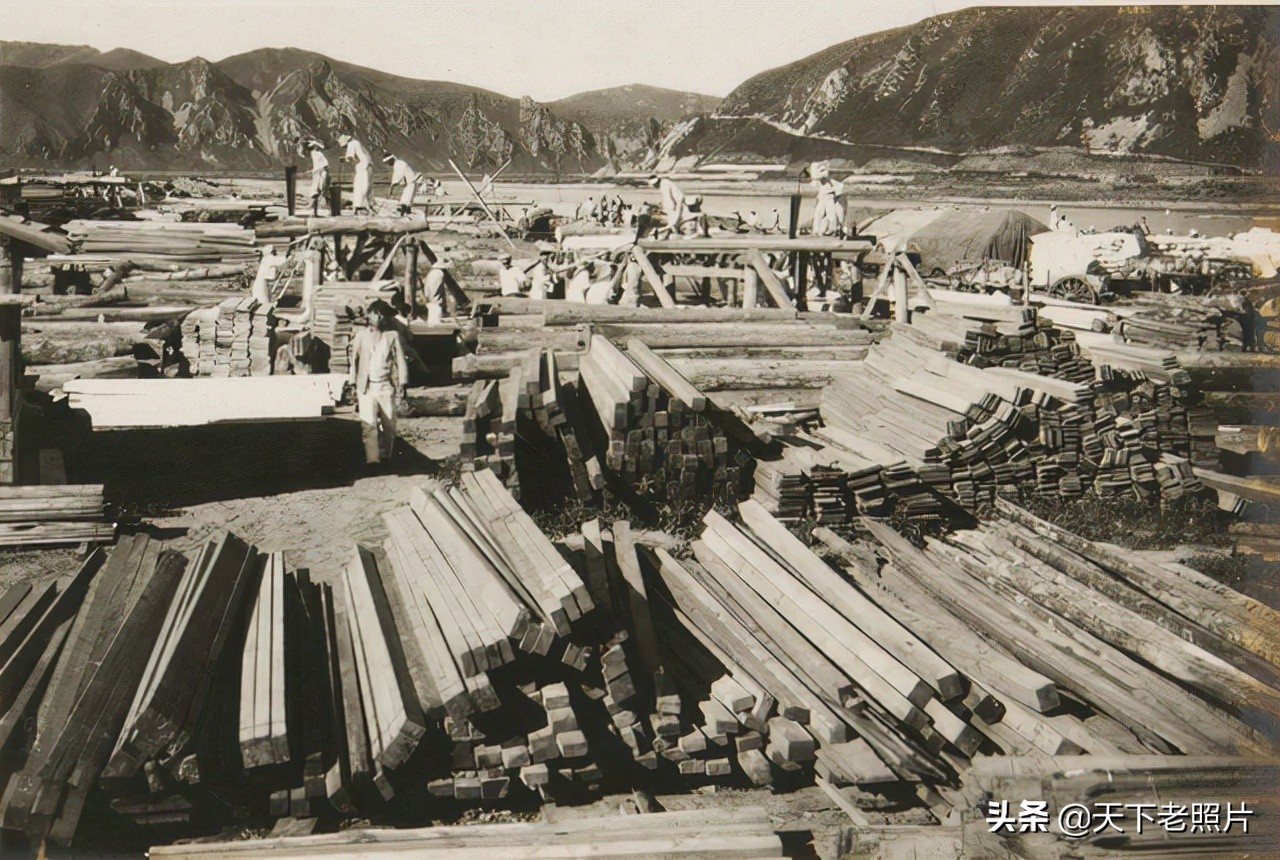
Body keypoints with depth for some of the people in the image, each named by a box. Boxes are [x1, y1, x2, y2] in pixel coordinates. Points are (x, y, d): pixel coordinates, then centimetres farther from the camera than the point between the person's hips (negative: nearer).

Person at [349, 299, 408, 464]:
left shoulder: (393, 335, 6)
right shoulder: (361, 336, 9)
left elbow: (401, 360, 4)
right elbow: (354, 361, 11)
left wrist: (401, 384, -3)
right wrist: (354, 384, 5)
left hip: (387, 387, 0)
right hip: (366, 387, 0)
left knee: (389, 425, 4)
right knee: (369, 425, -8)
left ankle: (386, 456, 21)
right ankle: (372, 460, -10)